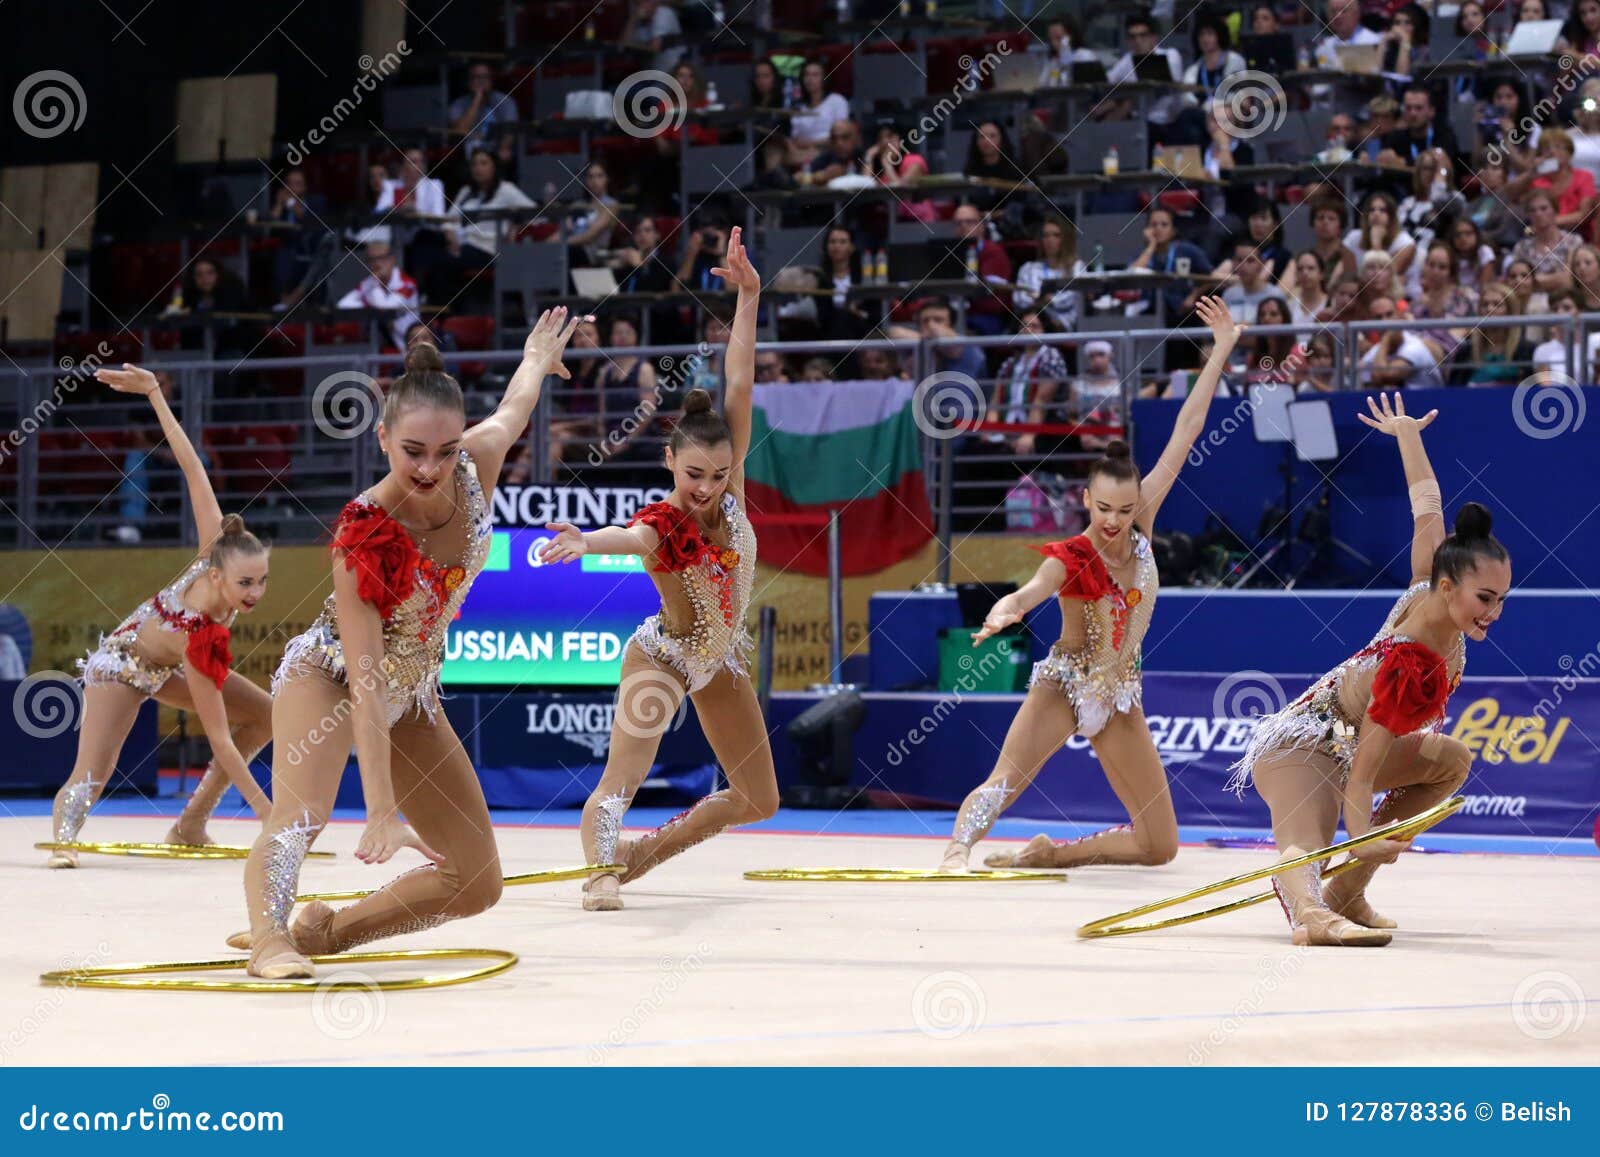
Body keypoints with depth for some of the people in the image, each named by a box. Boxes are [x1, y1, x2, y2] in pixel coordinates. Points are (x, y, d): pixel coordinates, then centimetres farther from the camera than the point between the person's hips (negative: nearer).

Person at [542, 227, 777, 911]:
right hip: (663, 655, -6)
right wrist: (585, 542, -77)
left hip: (720, 660, 6)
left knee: (758, 801, 12)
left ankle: (653, 847, 24)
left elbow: (740, 387, -19)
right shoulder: (660, 525, -29)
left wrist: (748, 298, -23)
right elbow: (630, 538, -54)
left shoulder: (729, 490, -15)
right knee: (620, 783, -25)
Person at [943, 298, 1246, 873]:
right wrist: (1004, 611, -65)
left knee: (1160, 845, 2)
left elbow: (1184, 433, -5)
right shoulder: (1070, 558, -18)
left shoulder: (1141, 527, -6)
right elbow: (1029, 591, -41)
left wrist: (1221, 352, -4)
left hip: (1119, 694, 5)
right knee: (1006, 780, -33)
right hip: (1064, 683, -5)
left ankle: (1052, 853, 12)